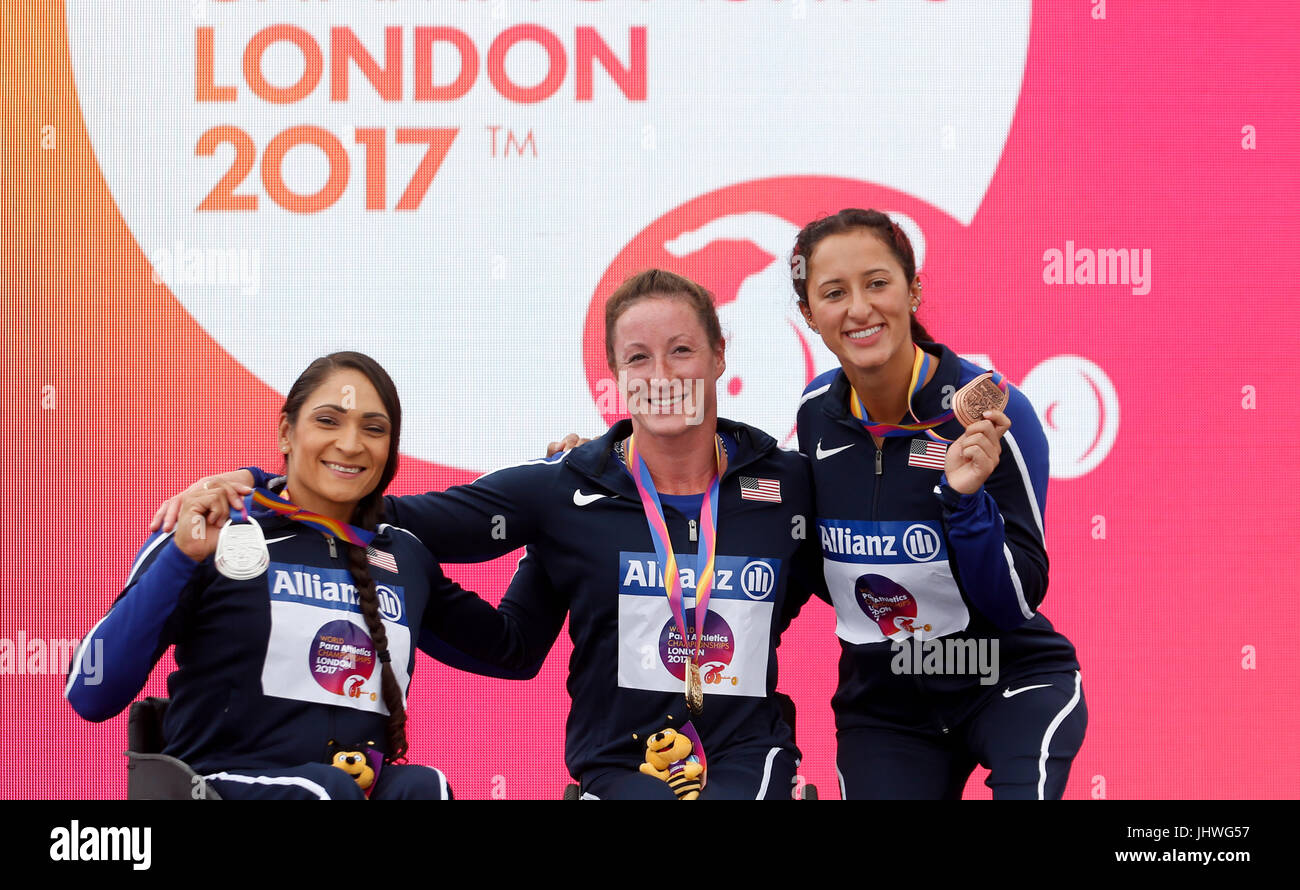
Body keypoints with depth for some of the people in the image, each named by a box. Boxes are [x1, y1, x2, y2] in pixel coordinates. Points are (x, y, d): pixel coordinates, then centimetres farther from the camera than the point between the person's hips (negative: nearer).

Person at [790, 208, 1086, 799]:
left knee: (1024, 789, -30)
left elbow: (1016, 603, -18)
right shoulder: (816, 412, -3)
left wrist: (965, 497, -30)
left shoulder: (988, 411, -17)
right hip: (881, 703, 4)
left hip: (1007, 683, -4)